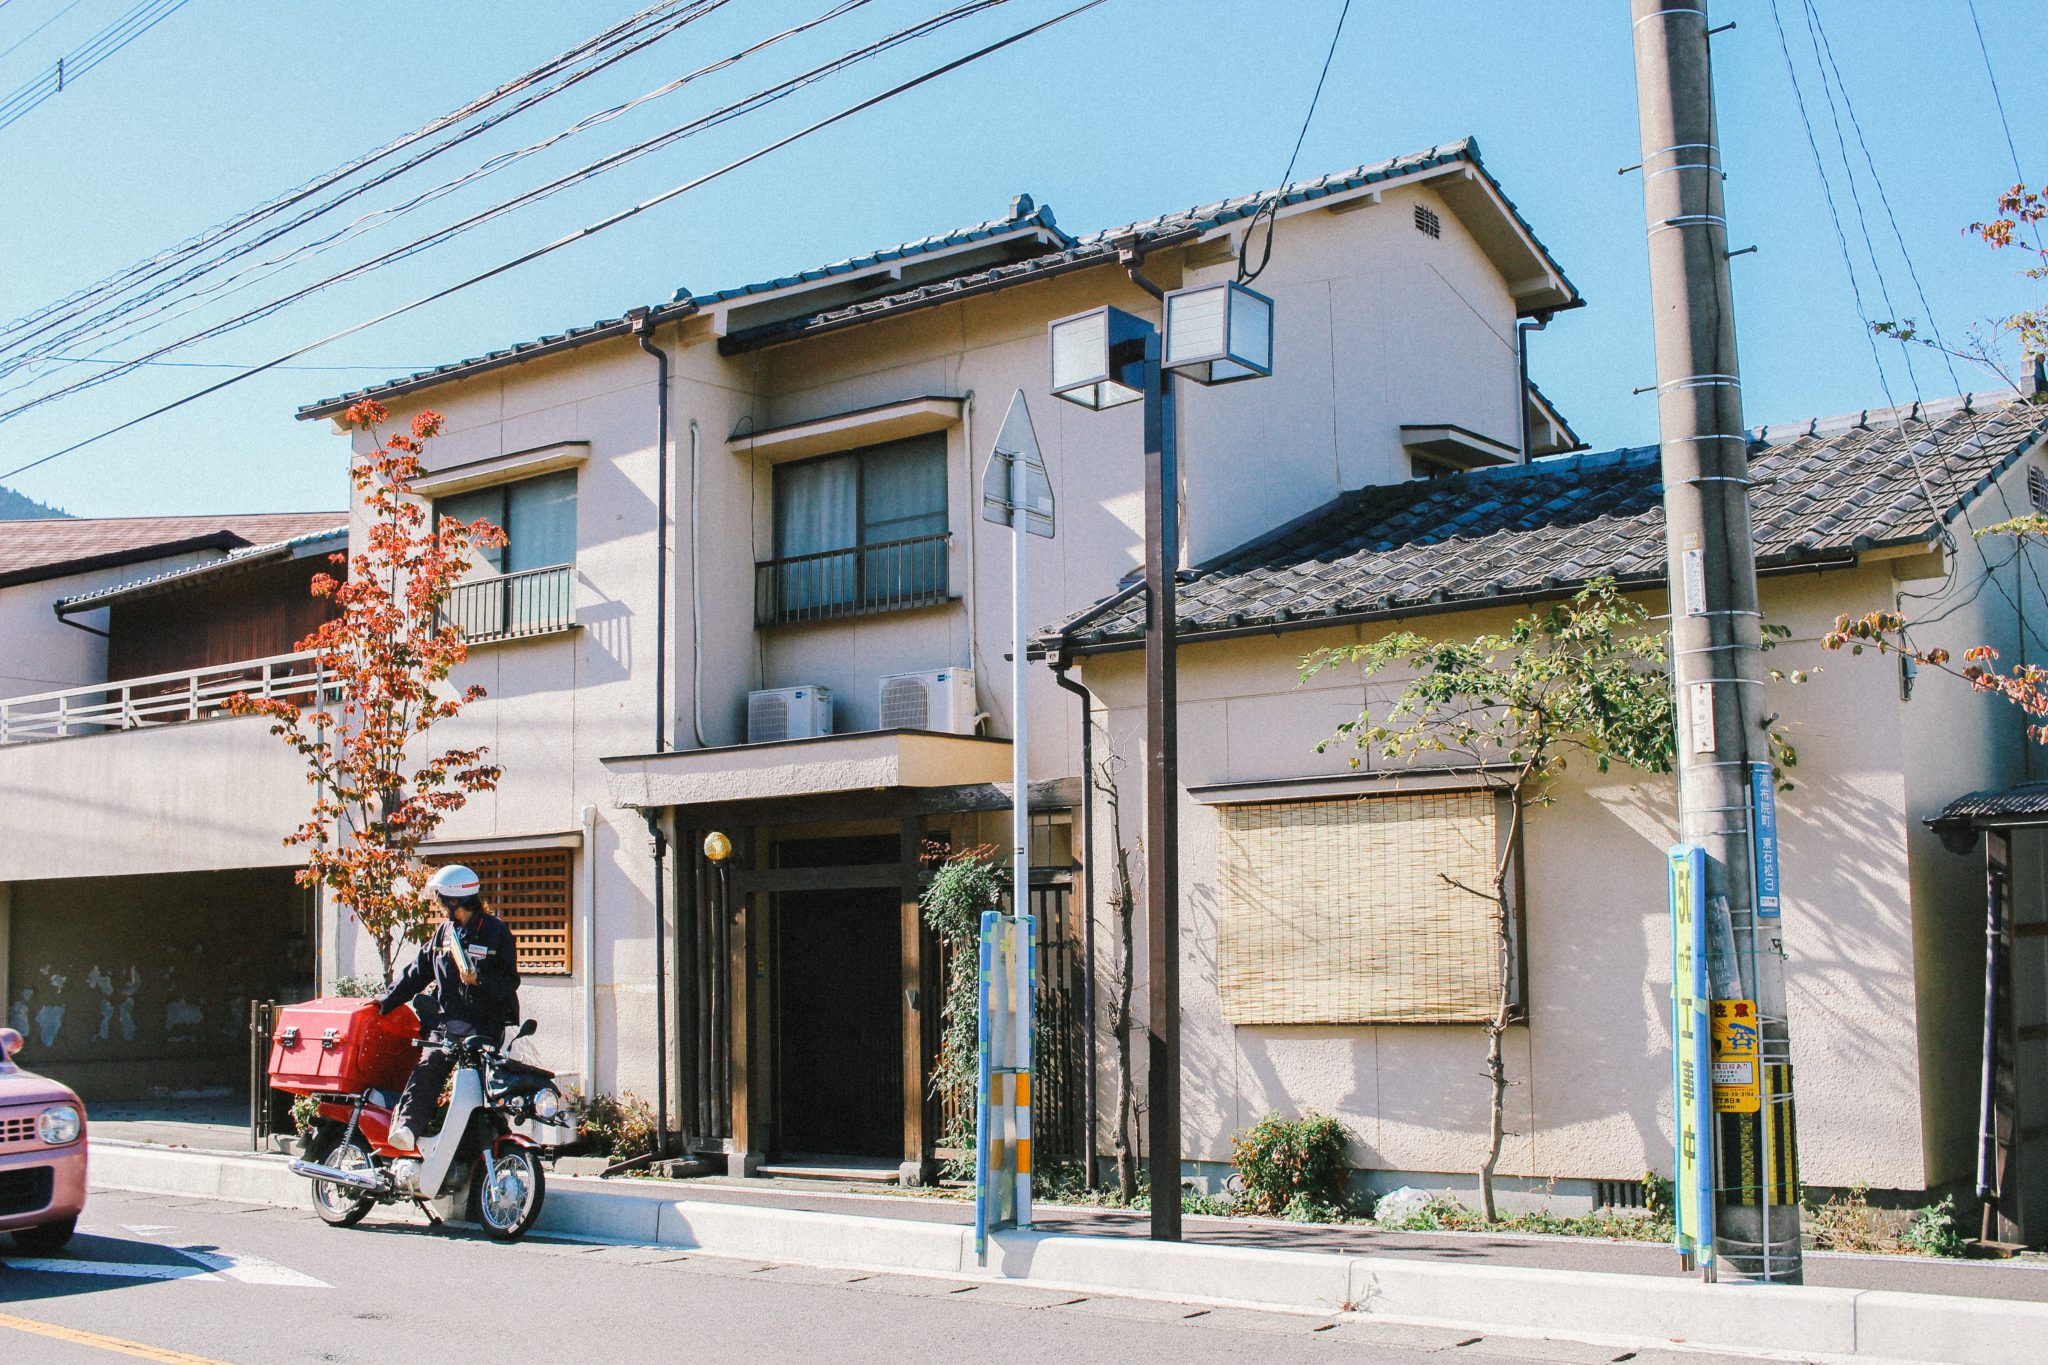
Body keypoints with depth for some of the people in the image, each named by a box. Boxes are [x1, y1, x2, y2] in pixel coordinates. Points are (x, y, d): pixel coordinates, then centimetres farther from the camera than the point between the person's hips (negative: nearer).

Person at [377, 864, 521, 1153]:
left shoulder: (496, 931, -1)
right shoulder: (445, 931, 18)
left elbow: (510, 982, -5)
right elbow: (417, 972, 22)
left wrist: (478, 980, -21)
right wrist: (386, 1002, 18)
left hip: (485, 1026, -4)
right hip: (447, 1024, 4)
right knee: (428, 1066, -19)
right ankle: (407, 1127, -33)